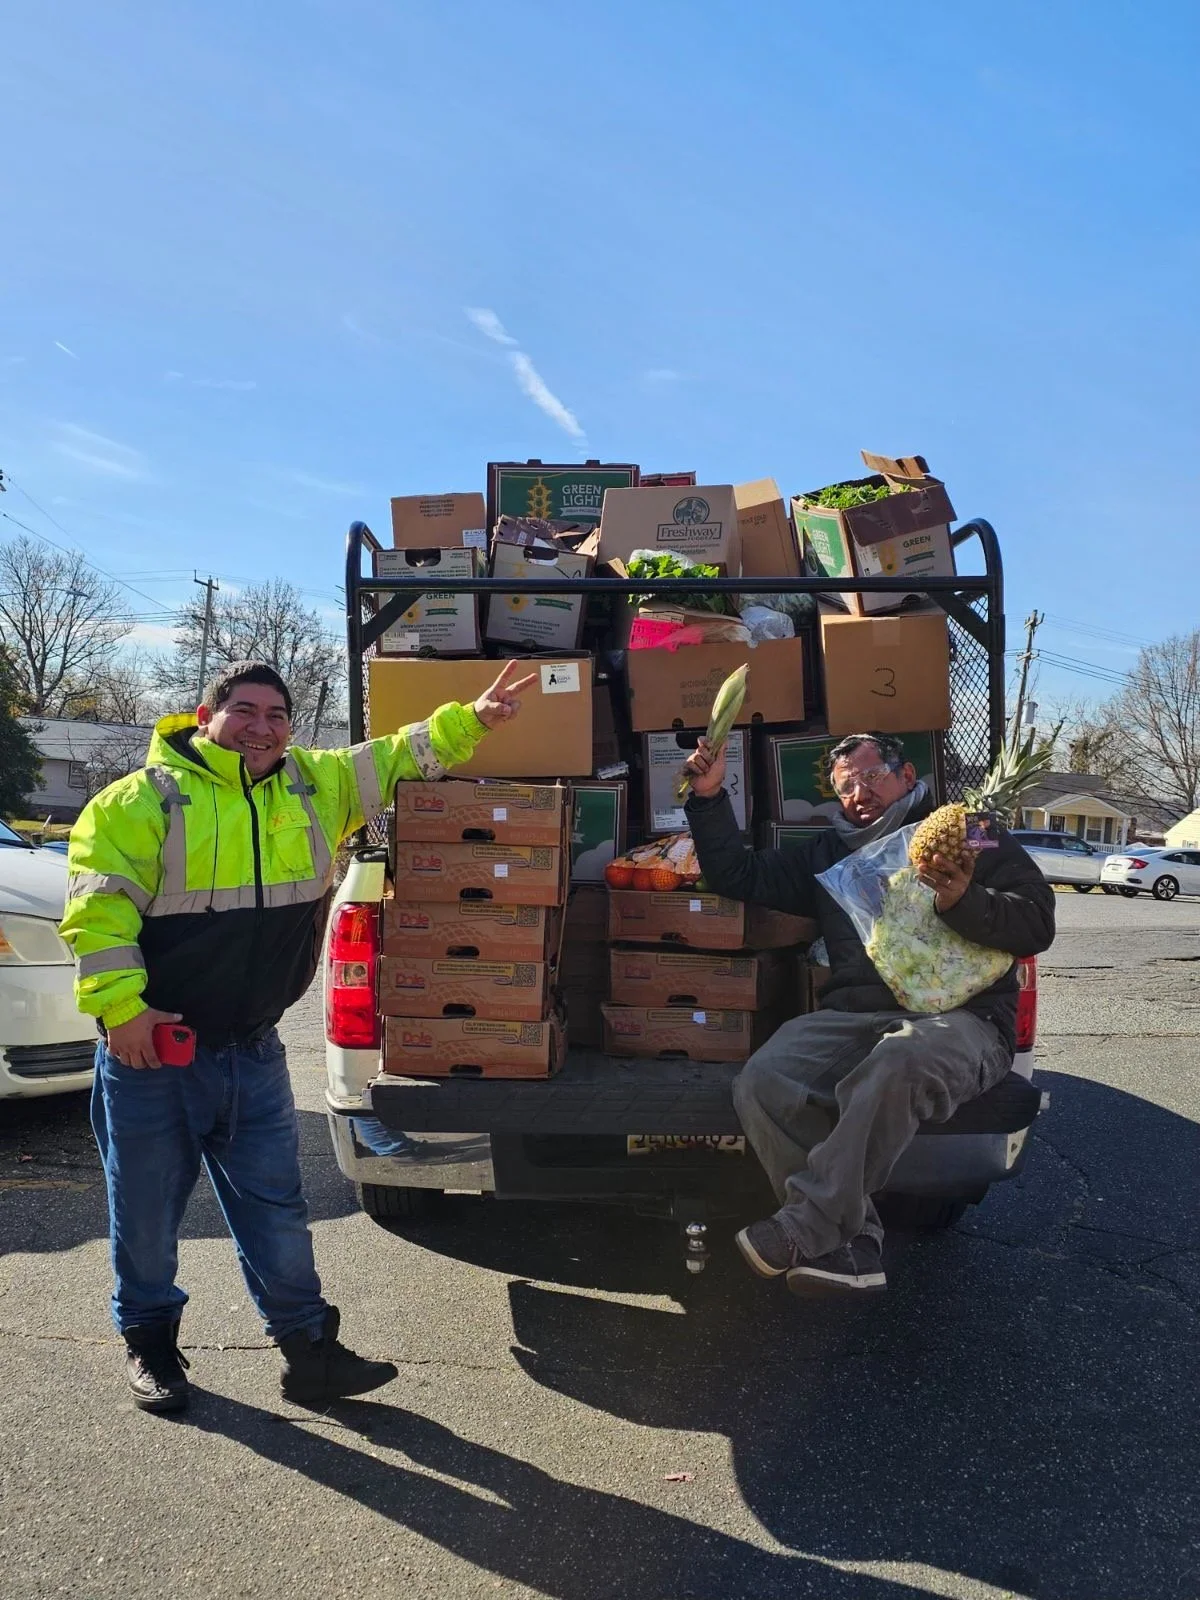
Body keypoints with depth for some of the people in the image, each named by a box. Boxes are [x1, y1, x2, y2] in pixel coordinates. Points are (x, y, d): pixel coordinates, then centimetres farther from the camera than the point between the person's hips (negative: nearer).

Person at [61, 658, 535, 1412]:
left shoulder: (315, 784, 4)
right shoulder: (145, 798, -11)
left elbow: (400, 758, 12)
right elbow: (99, 905, -13)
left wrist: (471, 718, 2)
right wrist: (120, 1004, -20)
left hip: (253, 1052, 4)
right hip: (153, 1047, -4)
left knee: (276, 1206, 11)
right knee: (147, 1208, 12)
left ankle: (310, 1350, 22)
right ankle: (151, 1344, 34)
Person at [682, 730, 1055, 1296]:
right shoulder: (826, 854, 27)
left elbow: (1036, 922, 2)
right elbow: (739, 875, 25)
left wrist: (963, 902, -17)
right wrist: (710, 799, 14)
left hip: (961, 1016, -4)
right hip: (853, 1016, 4)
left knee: (896, 1064, -41)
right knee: (762, 1082, -26)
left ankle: (808, 1226, -30)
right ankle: (850, 1244, -22)